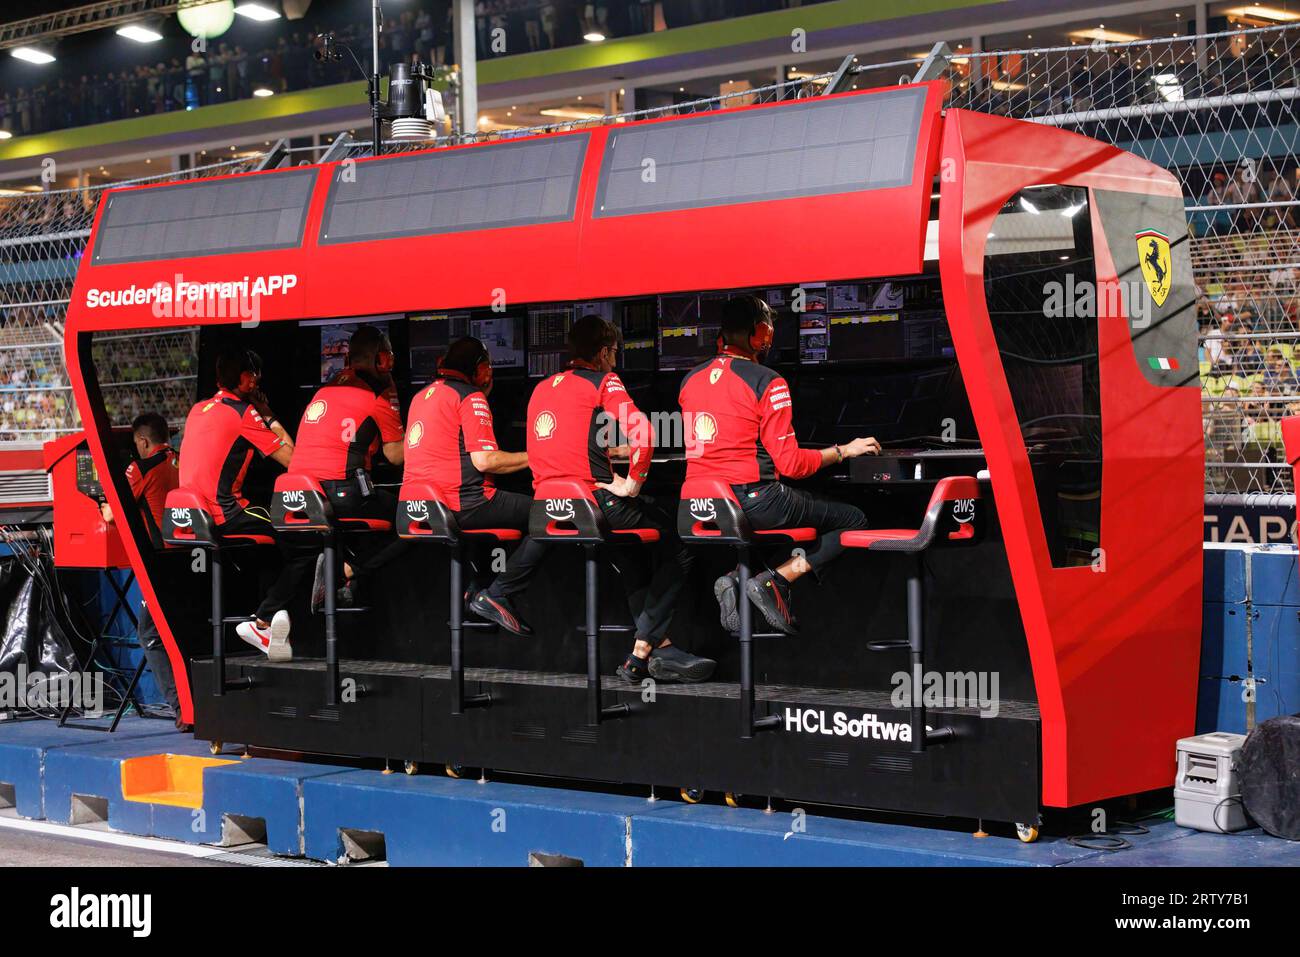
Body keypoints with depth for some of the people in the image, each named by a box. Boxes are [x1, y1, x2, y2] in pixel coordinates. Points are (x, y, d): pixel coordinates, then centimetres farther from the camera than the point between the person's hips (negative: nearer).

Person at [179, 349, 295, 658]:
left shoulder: (199, 409, 17)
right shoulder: (242, 412, -7)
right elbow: (291, 458, -7)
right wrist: (268, 416, 5)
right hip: (223, 516, -9)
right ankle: (263, 621, -9)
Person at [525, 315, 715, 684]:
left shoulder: (542, 388, 19)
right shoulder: (603, 382, -1)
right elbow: (641, 432, -19)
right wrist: (632, 483, -7)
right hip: (592, 501, -8)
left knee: (633, 551, 30)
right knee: (677, 545, 4)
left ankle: (658, 644, 20)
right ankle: (642, 652, -4)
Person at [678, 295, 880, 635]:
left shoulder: (691, 380, 11)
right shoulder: (767, 382, -9)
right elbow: (790, 464, -11)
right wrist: (843, 451, 4)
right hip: (751, 500, -7)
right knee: (854, 521, 6)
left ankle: (736, 577, 7)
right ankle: (774, 581, -10)